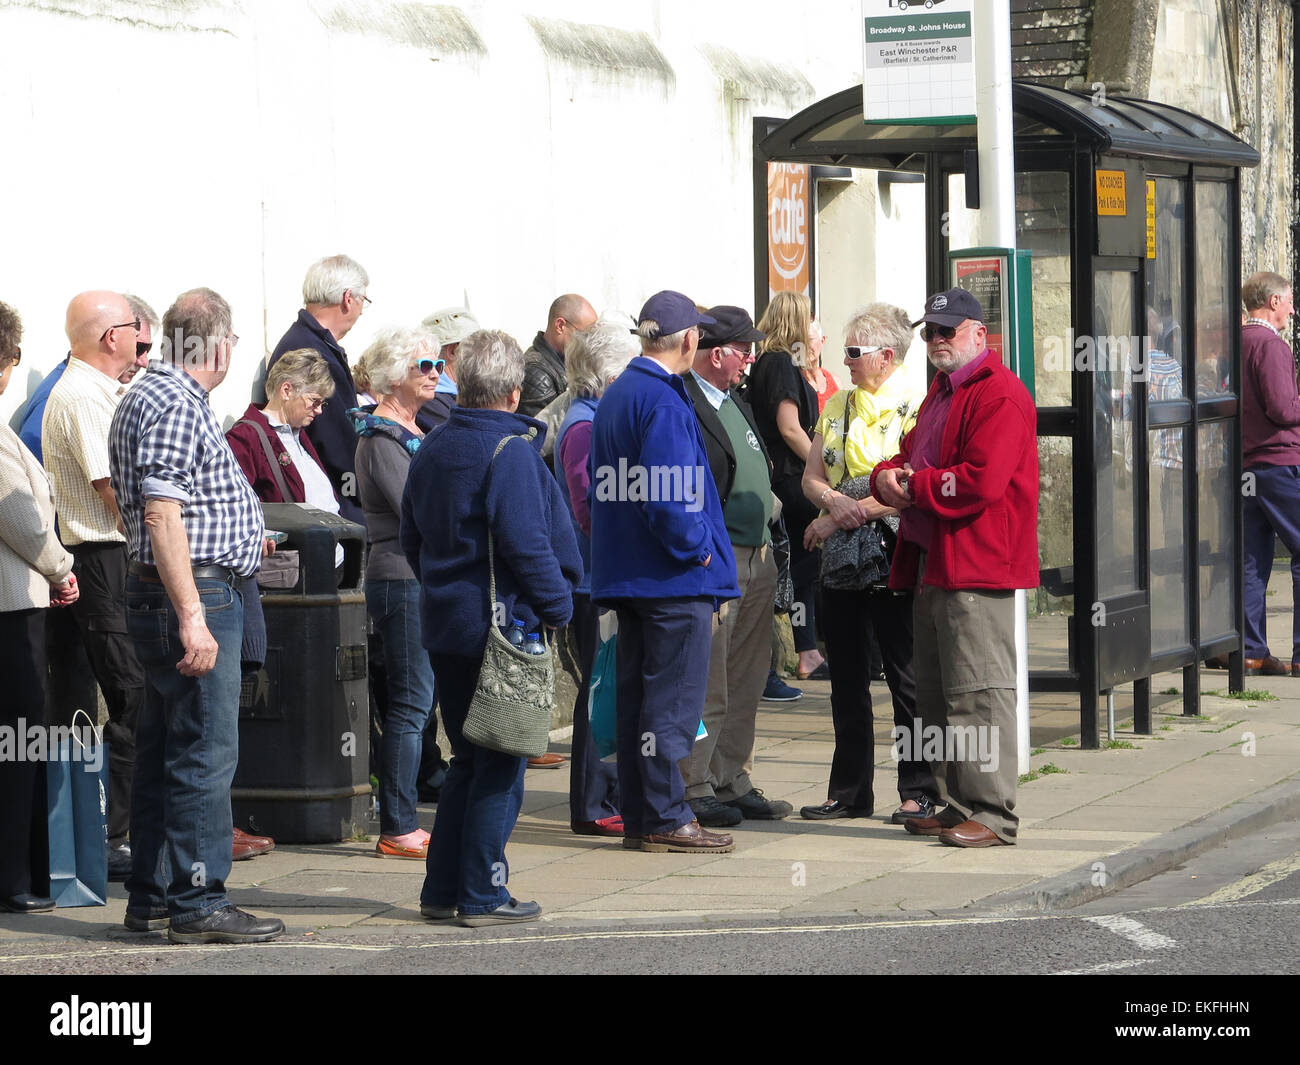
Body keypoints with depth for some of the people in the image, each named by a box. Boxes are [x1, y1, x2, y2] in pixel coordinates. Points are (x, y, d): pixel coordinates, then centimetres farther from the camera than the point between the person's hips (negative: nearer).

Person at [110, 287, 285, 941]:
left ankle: (150, 897, 20)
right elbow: (162, 516, -23)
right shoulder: (175, 406, -16)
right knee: (205, 753, -7)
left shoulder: (154, 395, 18)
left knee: (163, 751, 14)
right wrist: (192, 616, -25)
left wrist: (244, 538, 41)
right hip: (194, 594, -11)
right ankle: (197, 904, -5)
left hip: (159, 594, 11)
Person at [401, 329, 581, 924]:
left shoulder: (431, 449, 10)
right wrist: (556, 605, -9)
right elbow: (527, 542, -20)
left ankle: (442, 890, 18)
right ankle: (482, 895, 1)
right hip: (502, 624, -8)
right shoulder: (510, 450, -15)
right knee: (501, 766, 0)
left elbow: (412, 536, 17)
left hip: (443, 624, 8)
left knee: (468, 758, 17)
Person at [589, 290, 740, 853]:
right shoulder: (665, 401, -17)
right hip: (675, 577, -9)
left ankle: (638, 816, 16)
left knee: (635, 695, 12)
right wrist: (698, 549, -11)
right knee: (673, 699, -4)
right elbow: (668, 495, -24)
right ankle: (666, 819, -2)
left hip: (626, 572, 9)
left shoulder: (615, 395, 13)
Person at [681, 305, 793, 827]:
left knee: (745, 685, 12)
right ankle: (693, 789, 2)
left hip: (757, 560, 9)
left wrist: (767, 547, 20)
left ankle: (732, 782, 19)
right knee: (706, 685, -5)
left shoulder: (736, 402, 18)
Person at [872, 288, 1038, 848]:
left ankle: (993, 815, -9)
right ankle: (956, 807, 21)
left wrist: (913, 487, -11)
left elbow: (981, 482, -22)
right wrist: (888, 476, 2)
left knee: (979, 694, -10)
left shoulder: (999, 395, -12)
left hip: (976, 568, -11)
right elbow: (908, 459, 26)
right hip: (931, 565, 11)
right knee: (936, 696, 14)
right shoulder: (940, 393, 22)